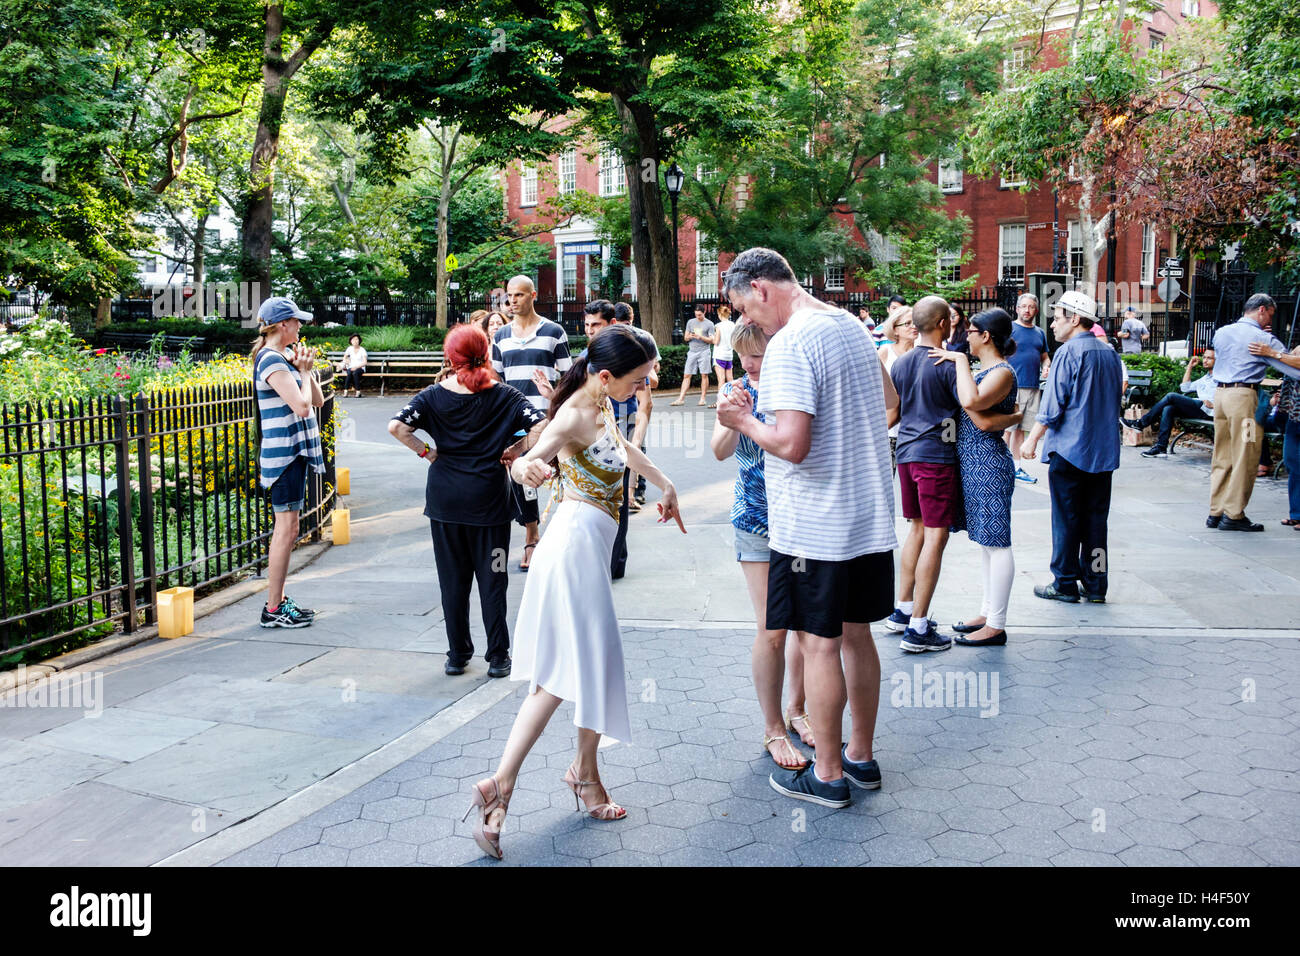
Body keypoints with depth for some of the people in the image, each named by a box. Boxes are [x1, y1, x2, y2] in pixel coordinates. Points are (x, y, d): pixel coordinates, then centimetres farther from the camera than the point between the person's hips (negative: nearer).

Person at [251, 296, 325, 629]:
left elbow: (317, 401, 15)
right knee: (287, 530, -7)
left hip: (293, 452, 10)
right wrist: (303, 371, -9)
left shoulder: (283, 358, 15)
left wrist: (305, 369, 2)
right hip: (283, 454, -10)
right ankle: (273, 609, 0)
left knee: (285, 529, 14)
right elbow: (301, 406, -23)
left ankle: (279, 599, 23)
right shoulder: (272, 361, -15)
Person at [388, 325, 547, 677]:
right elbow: (542, 425, -15)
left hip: (445, 499, 1)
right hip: (489, 497, -1)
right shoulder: (503, 395, -4)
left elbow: (396, 427, -13)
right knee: (492, 579, 8)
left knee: (452, 579, 11)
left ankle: (457, 655, 19)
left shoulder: (435, 395, -2)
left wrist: (427, 452, -2)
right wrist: (514, 452, -4)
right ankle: (498, 657, 13)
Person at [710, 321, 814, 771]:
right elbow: (721, 451, -16)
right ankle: (773, 730, 13)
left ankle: (796, 710, 33)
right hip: (757, 523, -1)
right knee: (772, 630, -3)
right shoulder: (735, 390, -3)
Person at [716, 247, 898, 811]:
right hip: (870, 516, 9)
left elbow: (792, 444, -26)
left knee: (818, 644, 3)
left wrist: (745, 422, -9)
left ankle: (828, 775, 14)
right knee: (855, 636, 17)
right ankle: (861, 756, 29)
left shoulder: (789, 345, -18)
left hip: (814, 526, -9)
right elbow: (889, 401, 24)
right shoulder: (851, 326, 10)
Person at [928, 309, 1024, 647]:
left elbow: (971, 401, -32)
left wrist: (960, 360, -21)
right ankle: (988, 613, 27)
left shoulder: (1002, 372, -15)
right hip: (973, 463, 10)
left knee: (995, 542, -4)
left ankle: (996, 626, 3)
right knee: (986, 541, 16)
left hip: (988, 464, -10)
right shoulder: (984, 370, 14)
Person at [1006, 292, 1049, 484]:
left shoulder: (1040, 333, 16)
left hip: (1033, 388, 5)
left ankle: (1016, 466, 17)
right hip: (1011, 387, -5)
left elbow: (1045, 357, 25)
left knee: (1021, 429, 10)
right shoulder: (1009, 328, -1)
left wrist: (1046, 366, 2)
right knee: (1007, 428, -5)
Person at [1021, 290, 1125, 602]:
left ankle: (1065, 584, 8)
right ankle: (1095, 584, 14)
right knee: (1096, 517, 10)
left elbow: (1052, 404, -14)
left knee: (1065, 518, 2)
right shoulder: (1110, 353, 10)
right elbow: (1118, 399, 20)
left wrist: (1032, 440, -8)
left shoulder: (1068, 353, -12)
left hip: (1069, 448, -7)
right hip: (1104, 450, 7)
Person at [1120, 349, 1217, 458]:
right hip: (1198, 408, 8)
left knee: (1171, 396, -20)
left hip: (1208, 411, -8)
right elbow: (1184, 387, 34)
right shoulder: (1205, 378, 32)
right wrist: (1189, 367, 32)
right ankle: (1161, 447, -25)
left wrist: (1213, 405, -20)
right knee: (1168, 408, -18)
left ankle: (1140, 423, -16)